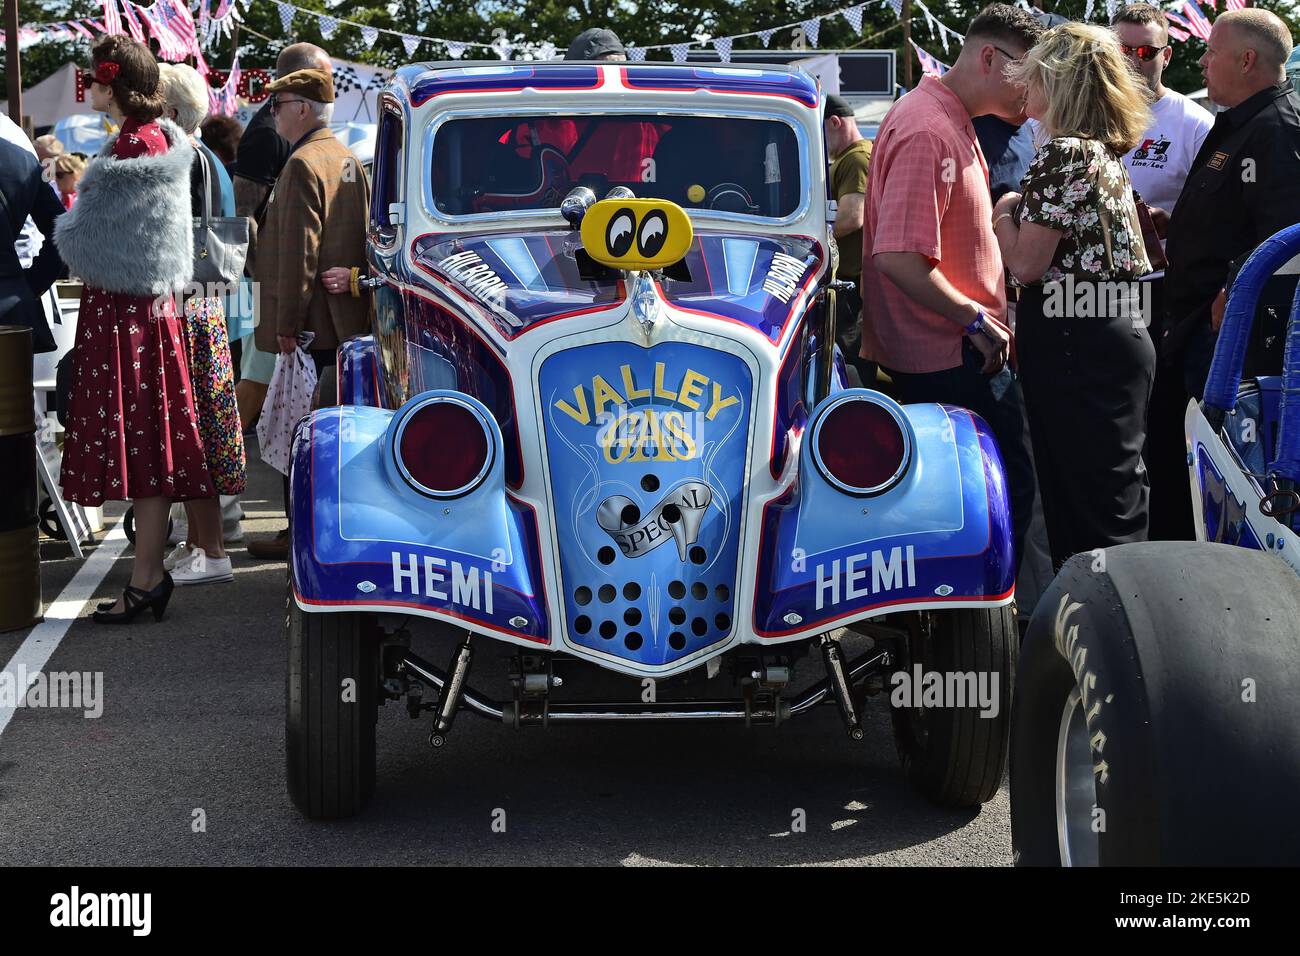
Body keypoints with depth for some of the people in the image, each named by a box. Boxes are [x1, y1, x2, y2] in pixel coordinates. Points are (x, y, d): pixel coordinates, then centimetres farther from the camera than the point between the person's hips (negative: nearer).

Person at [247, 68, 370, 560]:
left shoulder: (303, 164, -14)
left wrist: (287, 322, -17)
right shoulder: (348, 160, 15)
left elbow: (298, 250, -18)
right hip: (347, 320, 9)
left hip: (310, 323, -9)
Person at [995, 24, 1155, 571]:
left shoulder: (1063, 155, -16)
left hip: (1077, 346, -10)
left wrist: (1004, 214, -1)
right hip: (1116, 336, 10)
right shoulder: (1106, 152, 15)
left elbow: (1027, 264, -17)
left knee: (1097, 509, -5)